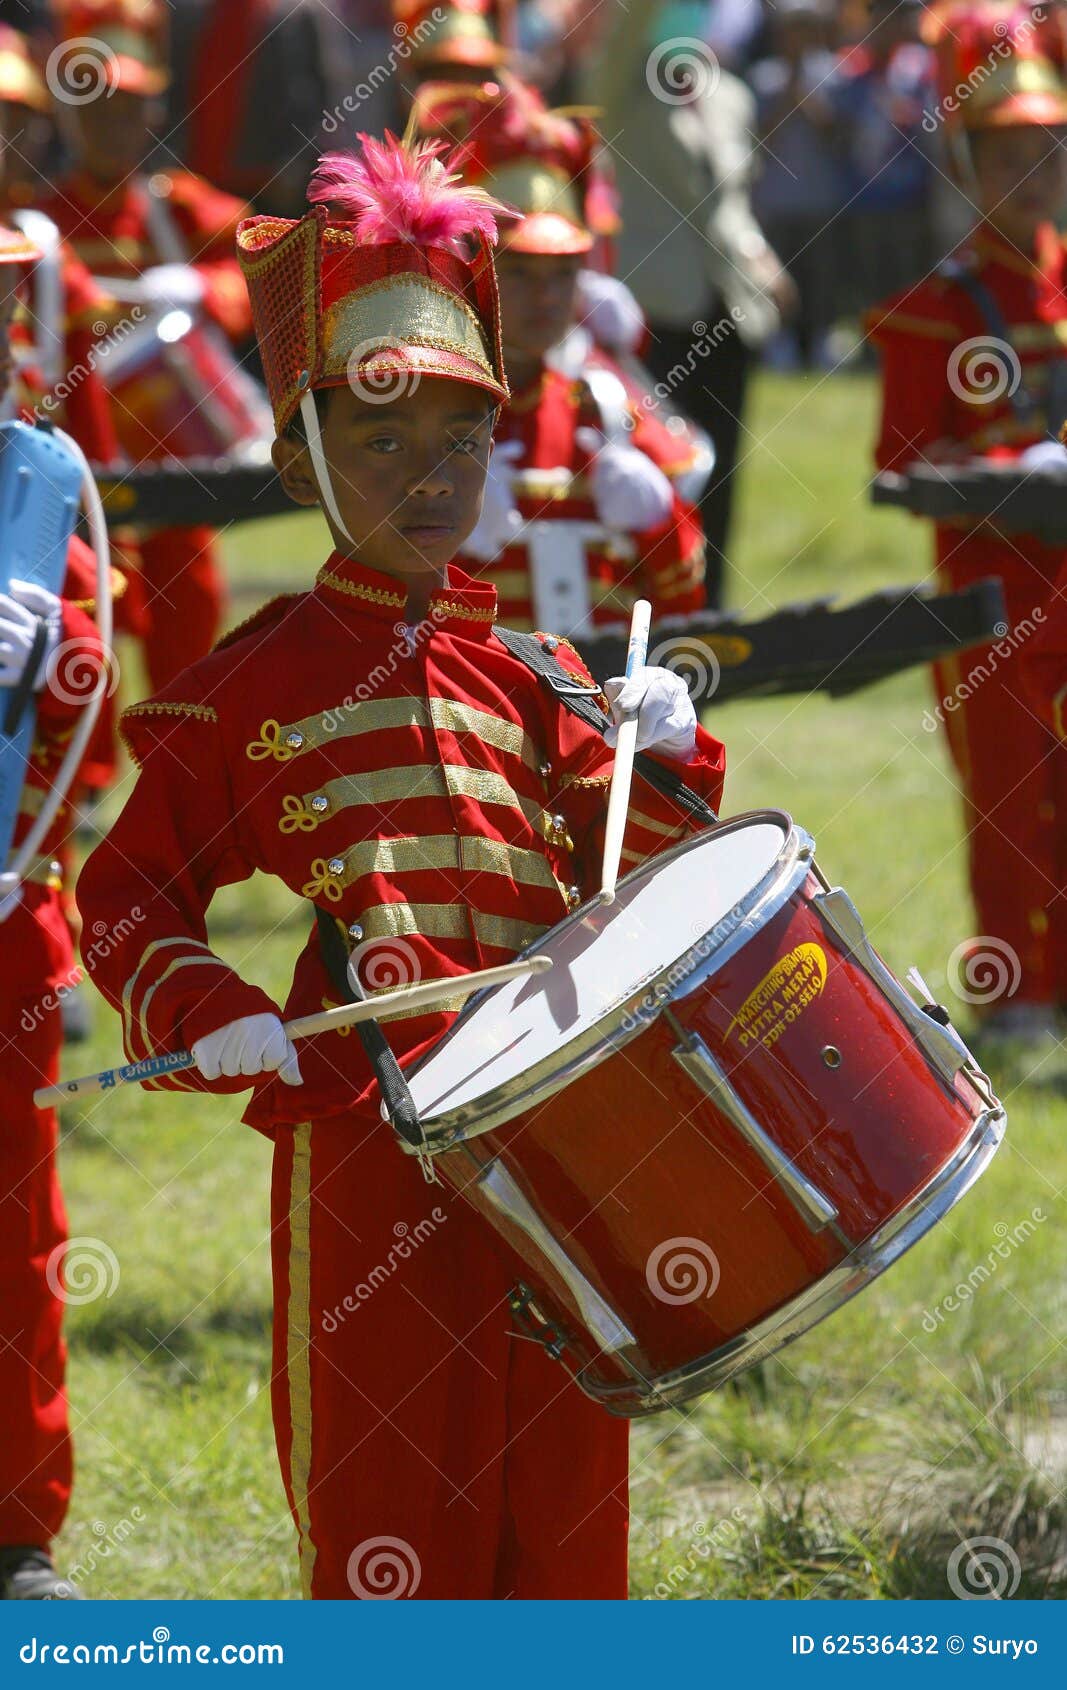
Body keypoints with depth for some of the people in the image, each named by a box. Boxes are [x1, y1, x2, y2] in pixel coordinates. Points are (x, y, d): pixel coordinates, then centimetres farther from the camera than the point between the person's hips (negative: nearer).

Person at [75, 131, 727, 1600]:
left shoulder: (533, 678, 14)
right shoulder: (251, 687, 3)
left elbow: (626, 887, 17)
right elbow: (128, 895, 5)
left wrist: (666, 763, 0)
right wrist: (207, 1013, -12)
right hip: (362, 1132, -3)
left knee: (561, 1503, 7)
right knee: (382, 1519, -2)